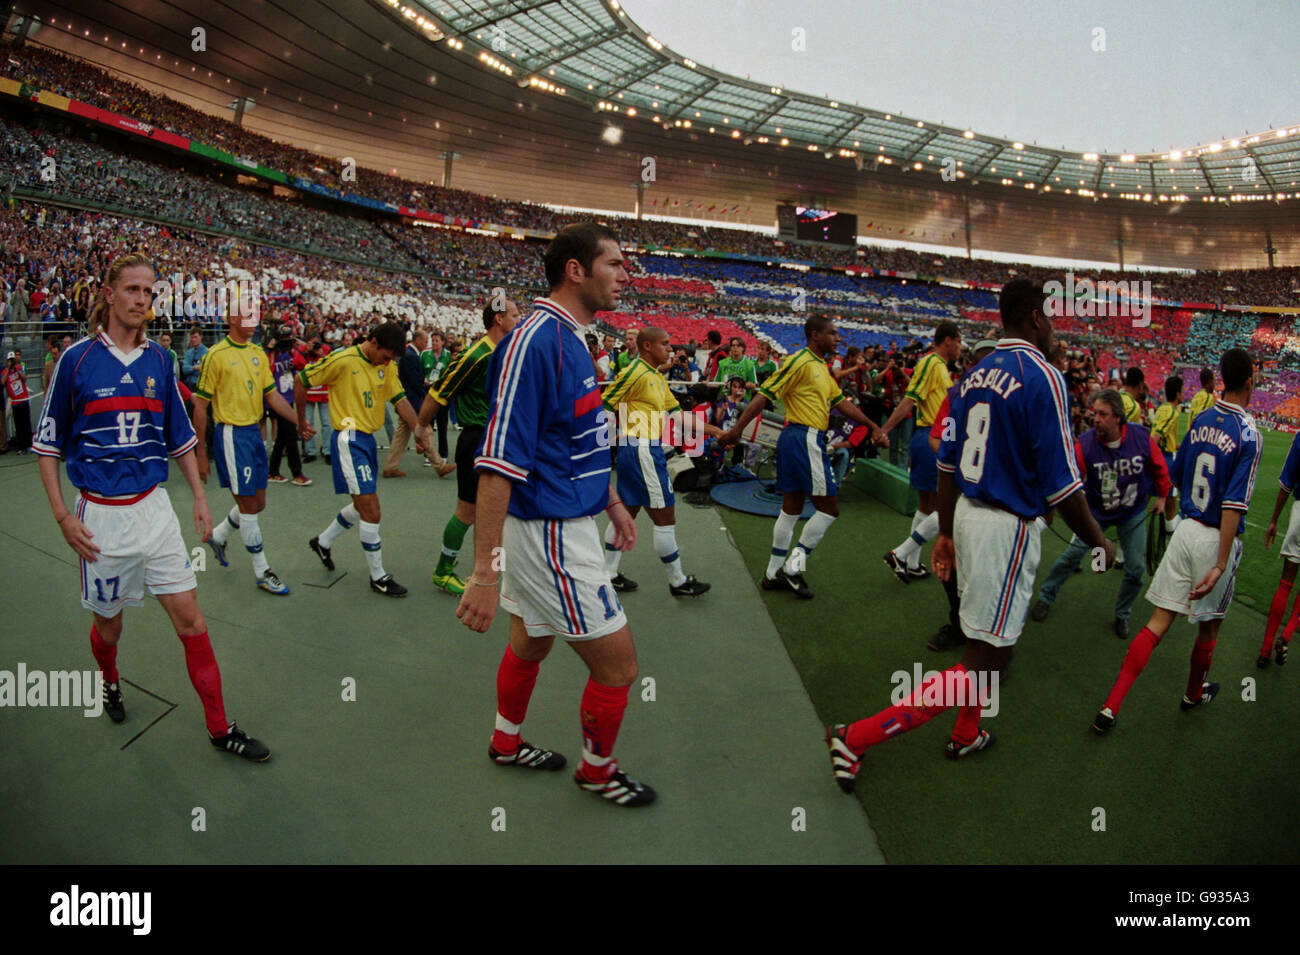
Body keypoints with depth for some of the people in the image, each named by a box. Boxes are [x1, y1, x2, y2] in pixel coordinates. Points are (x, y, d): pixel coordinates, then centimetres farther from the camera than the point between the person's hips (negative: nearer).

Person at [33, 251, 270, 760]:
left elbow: (181, 438, 14)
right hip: (101, 515, -2)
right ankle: (110, 682, 48)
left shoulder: (158, 360, 5)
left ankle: (220, 728, 8)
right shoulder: (77, 359, -6)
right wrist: (62, 516, -6)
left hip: (154, 508, 2)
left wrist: (200, 498, 9)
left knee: (191, 622, 0)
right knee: (108, 624, 15)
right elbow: (49, 444, 0)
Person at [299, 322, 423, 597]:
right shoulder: (342, 360, -14)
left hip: (368, 439, 8)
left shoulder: (387, 366, 5)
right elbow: (301, 381, -6)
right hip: (349, 438, -8)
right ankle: (378, 576, 3)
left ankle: (323, 542, 43)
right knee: (371, 510, -9)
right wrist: (301, 421, 3)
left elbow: (400, 399, 2)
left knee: (363, 506, 19)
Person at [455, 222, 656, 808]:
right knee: (618, 664, 3)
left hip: (563, 524, 10)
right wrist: (485, 572, -27)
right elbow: (498, 463, -26)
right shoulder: (535, 341, -23)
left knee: (531, 643, 25)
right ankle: (597, 771, 27)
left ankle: (507, 743, 46)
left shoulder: (569, 338, 8)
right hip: (552, 535, -10)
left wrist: (613, 502, 25)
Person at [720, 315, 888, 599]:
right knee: (829, 507, -3)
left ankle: (774, 574, 20)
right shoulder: (800, 361, -12)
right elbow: (765, 394, -16)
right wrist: (737, 429, -19)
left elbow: (841, 402, 21)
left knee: (792, 508, 13)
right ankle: (793, 567, 2)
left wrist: (872, 426, 15)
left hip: (808, 440, 10)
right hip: (804, 439, -10)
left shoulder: (821, 367, 17)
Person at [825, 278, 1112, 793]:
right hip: (1008, 528, -8)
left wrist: (946, 533, 19)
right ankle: (857, 737, -4)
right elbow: (1062, 485, -16)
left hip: (967, 515, 9)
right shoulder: (1042, 377, -15)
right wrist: (1098, 542, -2)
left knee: (986, 641, 27)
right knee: (984, 659, -1)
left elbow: (947, 463, 11)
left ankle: (966, 735, 43)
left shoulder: (976, 374, 8)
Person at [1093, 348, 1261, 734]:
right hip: (1216, 539, -5)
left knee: (1159, 621, 5)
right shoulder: (1248, 434, -15)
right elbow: (1234, 504, -19)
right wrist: (1220, 565, -20)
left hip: (1186, 528, 5)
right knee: (1209, 626, 18)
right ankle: (1194, 694, 41)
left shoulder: (1201, 420, 3)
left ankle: (1111, 707, -3)